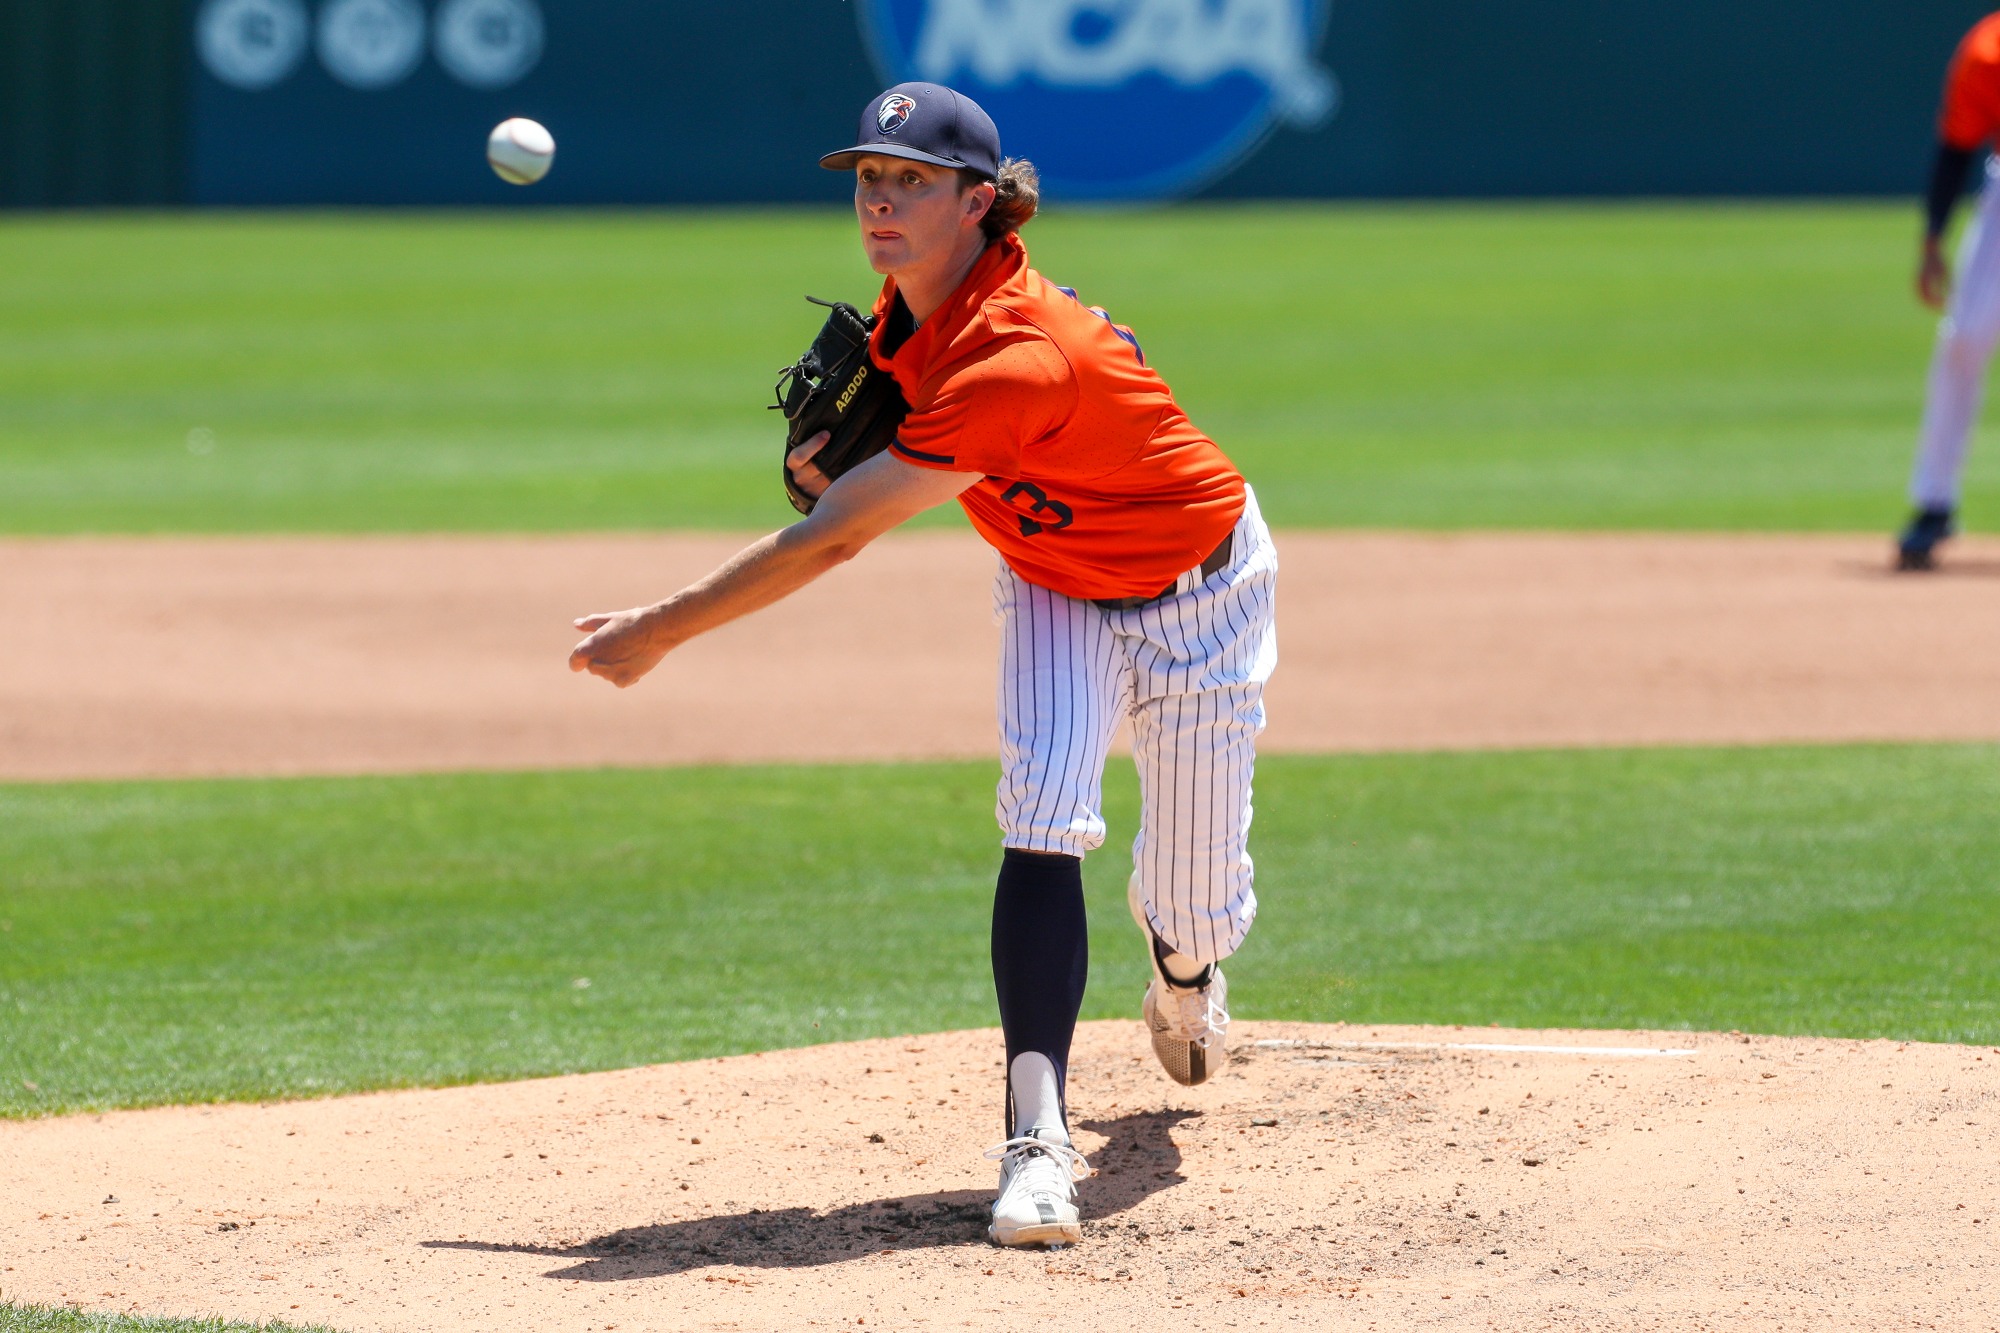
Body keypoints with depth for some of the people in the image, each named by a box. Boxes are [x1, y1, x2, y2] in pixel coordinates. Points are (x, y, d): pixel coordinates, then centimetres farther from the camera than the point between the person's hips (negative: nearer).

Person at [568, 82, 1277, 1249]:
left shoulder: (1019, 356, -40)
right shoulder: (911, 310, -13)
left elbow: (836, 540, -38)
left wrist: (659, 632, -31)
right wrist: (835, 458, -14)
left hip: (1197, 594, -6)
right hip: (1056, 589, 6)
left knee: (1191, 910, 3)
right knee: (1042, 821, -21)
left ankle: (1184, 978, 44)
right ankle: (1039, 1141, -31)